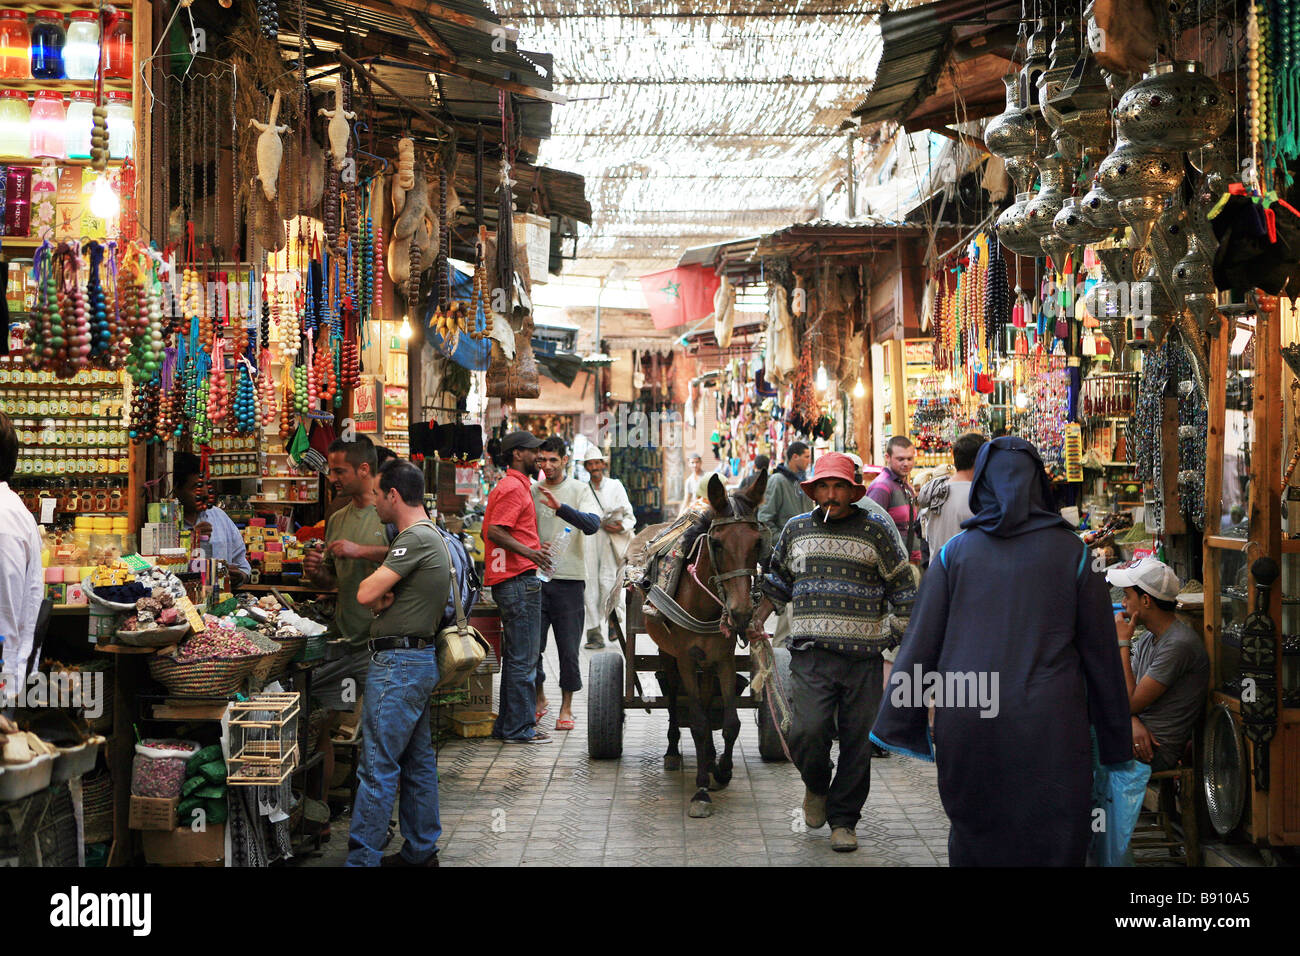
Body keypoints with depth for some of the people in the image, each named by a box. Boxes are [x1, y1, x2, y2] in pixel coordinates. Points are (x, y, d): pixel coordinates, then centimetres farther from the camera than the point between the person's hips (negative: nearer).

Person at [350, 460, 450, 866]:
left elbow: (364, 593, -21)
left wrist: (376, 592, 2)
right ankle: (421, 851, 23)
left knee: (377, 767, -8)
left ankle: (362, 858, -5)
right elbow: (376, 595, 15)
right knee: (417, 762, 15)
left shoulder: (415, 538, -16)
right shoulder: (431, 536, 17)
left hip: (398, 664, -11)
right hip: (419, 659, 11)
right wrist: (383, 596, -7)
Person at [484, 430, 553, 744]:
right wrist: (527, 551, -30)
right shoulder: (515, 488, -12)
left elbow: (490, 532, 23)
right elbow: (494, 532, -20)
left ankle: (508, 725, 20)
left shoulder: (510, 486, 21)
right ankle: (520, 728, -3)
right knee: (523, 658, -7)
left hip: (509, 581, 11)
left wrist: (534, 547, 26)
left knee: (515, 656, 15)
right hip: (520, 580, -11)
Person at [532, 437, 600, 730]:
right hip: (536, 577, 3)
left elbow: (592, 525, -18)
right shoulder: (531, 491, 9)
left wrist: (560, 507, -31)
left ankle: (566, 707, 14)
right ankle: (539, 698, 24)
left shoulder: (579, 490, 0)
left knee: (568, 649, 1)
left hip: (568, 579, -3)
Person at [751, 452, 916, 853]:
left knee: (857, 742, 4)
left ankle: (843, 820, 21)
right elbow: (777, 582, 24)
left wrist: (898, 633, 2)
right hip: (811, 654, 1)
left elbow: (902, 588, 8)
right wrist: (756, 620, 14)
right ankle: (816, 786, 17)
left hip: (863, 655, -1)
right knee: (807, 732, -14)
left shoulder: (873, 529, 2)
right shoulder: (796, 529, 10)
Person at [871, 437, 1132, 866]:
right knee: (1051, 845, 7)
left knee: (973, 838, 16)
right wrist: (1116, 744, 12)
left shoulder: (955, 552, 1)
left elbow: (920, 643, 0)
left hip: (967, 719, 1)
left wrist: (895, 728, 6)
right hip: (1047, 730, -1)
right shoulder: (1071, 552, 0)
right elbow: (1100, 649, 4)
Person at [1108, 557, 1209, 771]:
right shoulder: (1147, 639, 12)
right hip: (1137, 738, 9)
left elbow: (1131, 703, -18)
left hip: (1158, 751, -9)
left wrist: (1123, 643, -12)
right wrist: (1133, 723, -12)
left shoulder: (1179, 645, -19)